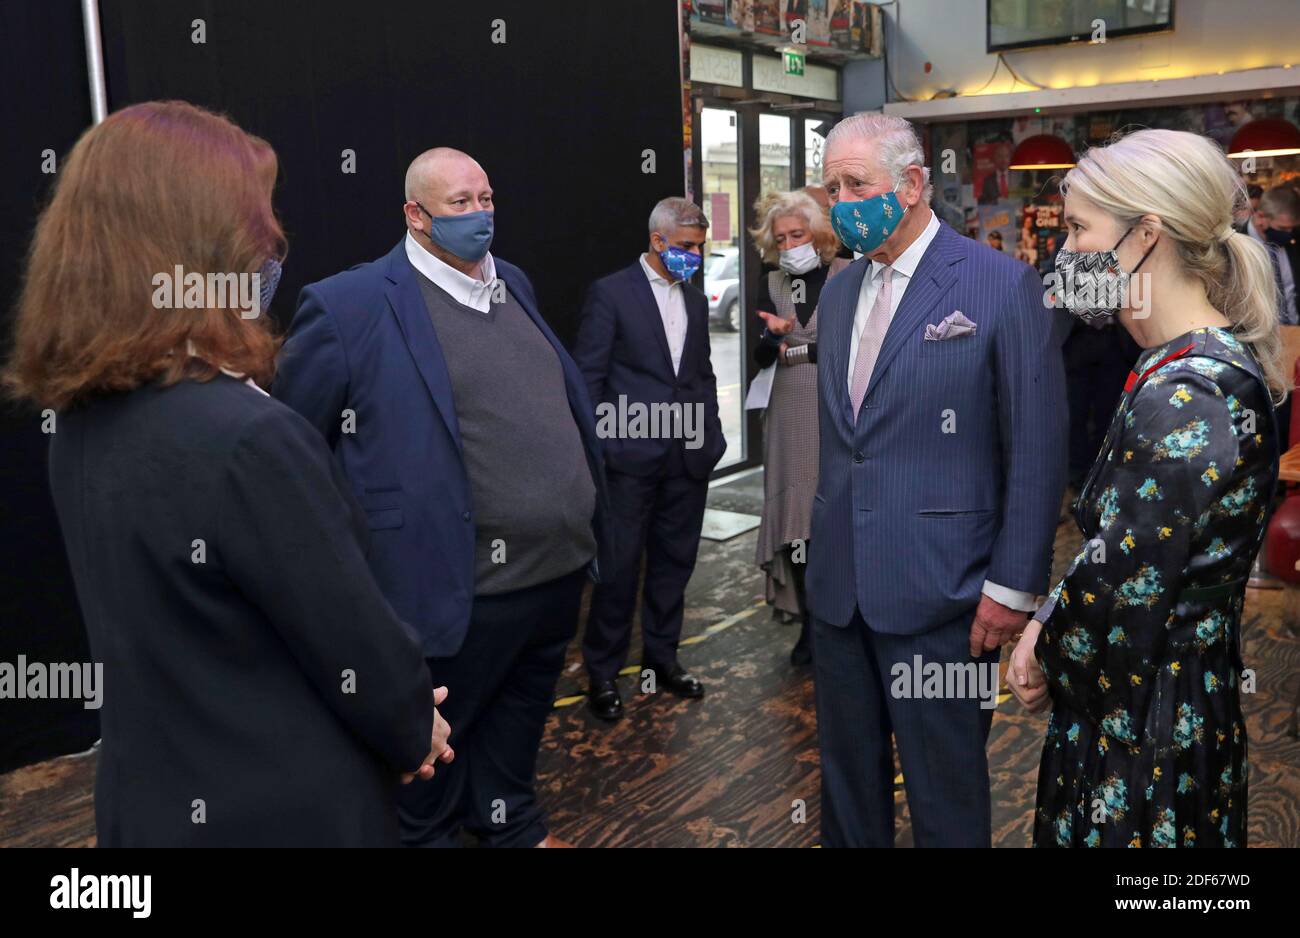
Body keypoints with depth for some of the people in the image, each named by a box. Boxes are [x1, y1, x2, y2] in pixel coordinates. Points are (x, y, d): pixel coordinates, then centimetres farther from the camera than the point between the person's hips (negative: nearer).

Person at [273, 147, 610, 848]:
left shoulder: (514, 284, 9)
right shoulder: (351, 304, -14)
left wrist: (588, 520, 18)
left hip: (559, 567, 7)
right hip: (459, 585, -7)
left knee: (520, 717, 25)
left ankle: (511, 823, 47)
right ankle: (426, 834, 39)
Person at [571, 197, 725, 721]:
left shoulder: (695, 301, 15)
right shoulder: (611, 293, -3)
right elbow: (588, 376, -5)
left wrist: (710, 434, 11)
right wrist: (596, 446, -10)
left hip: (688, 457, 6)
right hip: (631, 456, -5)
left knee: (675, 561, 12)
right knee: (620, 565, 0)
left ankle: (661, 657, 27)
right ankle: (602, 672, 13)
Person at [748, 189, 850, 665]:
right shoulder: (771, 284, 9)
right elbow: (761, 358, 3)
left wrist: (799, 349, -5)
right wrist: (773, 335, -18)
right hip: (791, 415, 3)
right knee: (795, 515, 1)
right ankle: (810, 621, 12)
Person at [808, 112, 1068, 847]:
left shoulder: (1004, 285, -9)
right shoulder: (839, 292, 11)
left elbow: (1038, 450, -10)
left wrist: (1014, 587, -11)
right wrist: (824, 540, 13)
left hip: (939, 588, -6)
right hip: (840, 583, 6)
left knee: (947, 795, 8)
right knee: (846, 780, 18)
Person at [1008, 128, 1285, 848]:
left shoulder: (1183, 398, -26)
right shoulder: (1214, 363, 5)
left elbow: (1122, 592, -24)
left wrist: (1045, 653, -5)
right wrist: (1048, 626, 0)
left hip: (1147, 732, -9)